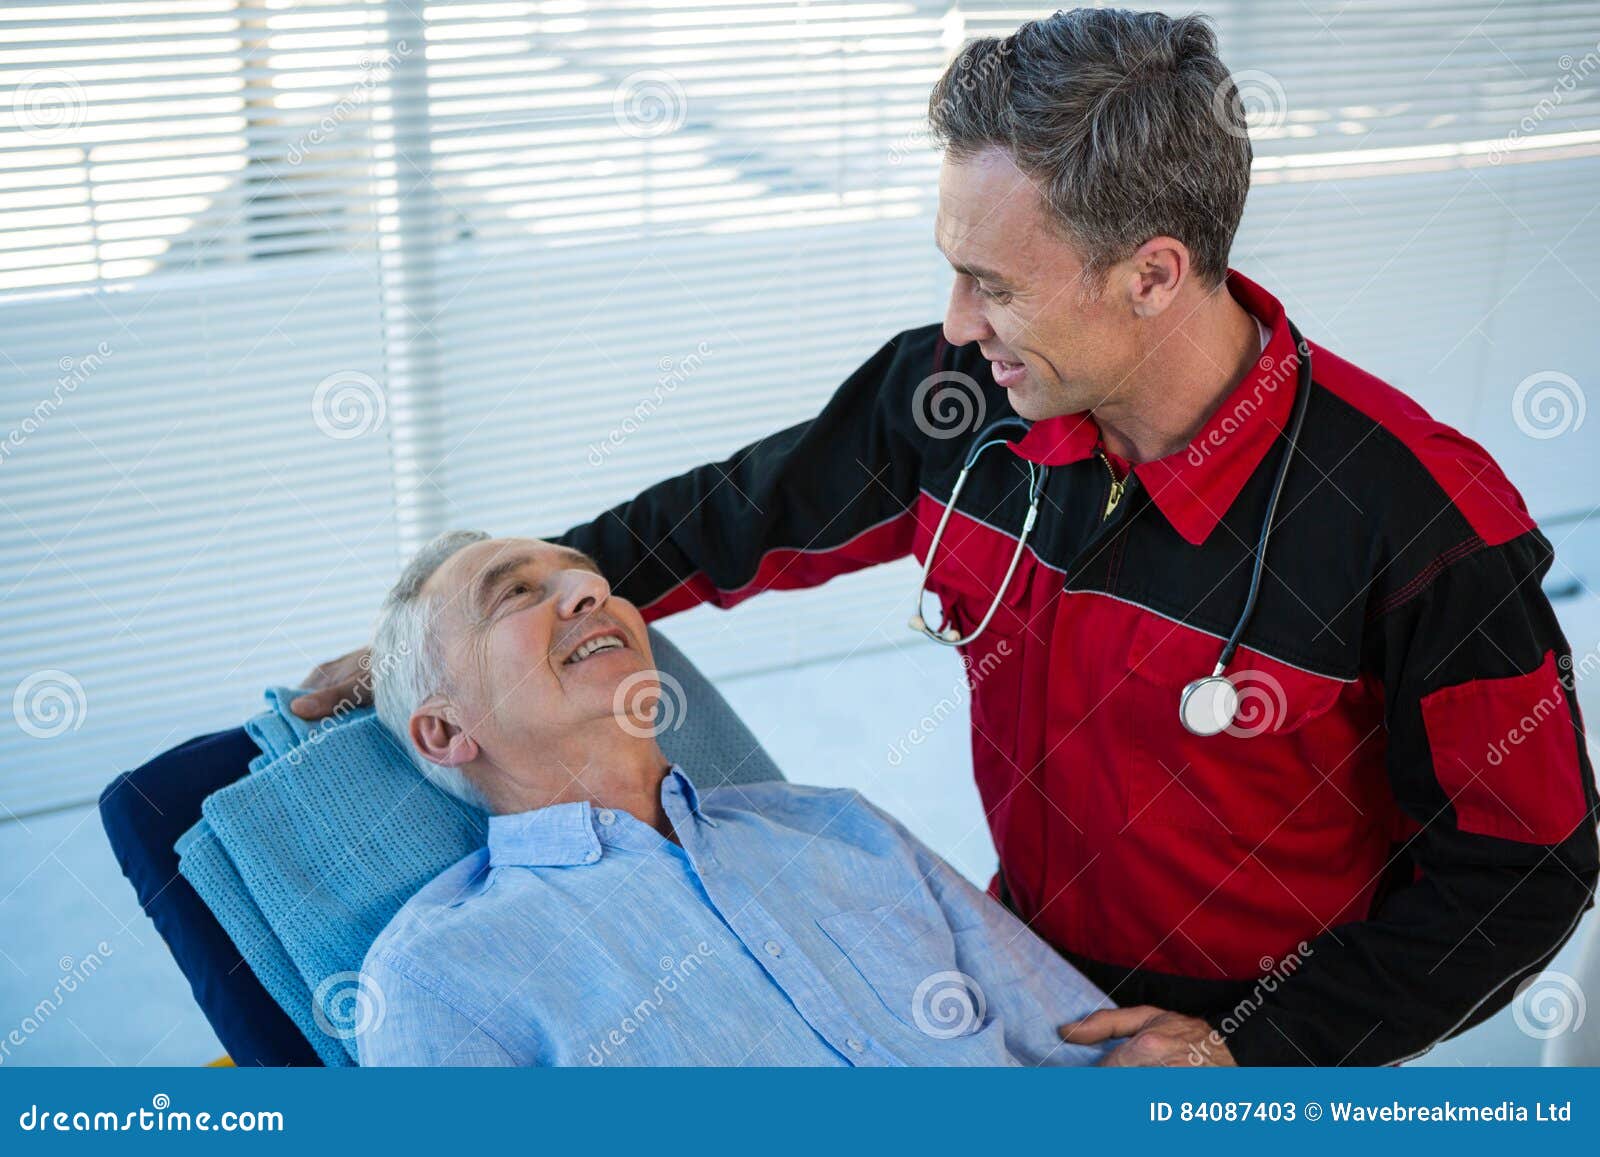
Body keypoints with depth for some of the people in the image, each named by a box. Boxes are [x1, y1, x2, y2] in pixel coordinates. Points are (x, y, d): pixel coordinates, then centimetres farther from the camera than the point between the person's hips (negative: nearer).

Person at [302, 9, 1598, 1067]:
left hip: (1269, 1042, -3)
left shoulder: (1420, 527, -25)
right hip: (1026, 978, 4)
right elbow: (728, 519, 2)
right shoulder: (958, 394, -12)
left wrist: (1259, 1055, -17)